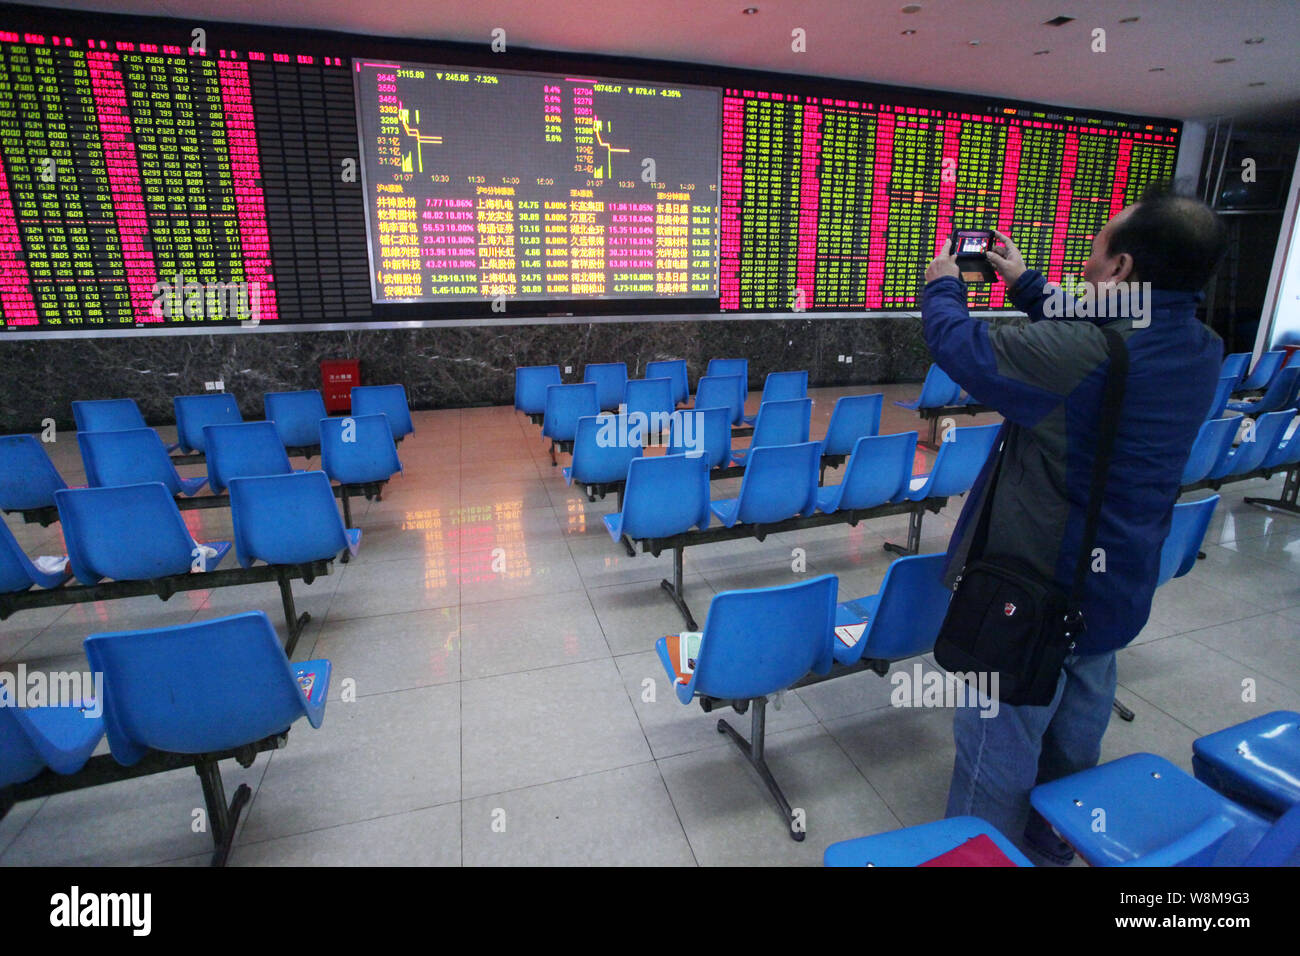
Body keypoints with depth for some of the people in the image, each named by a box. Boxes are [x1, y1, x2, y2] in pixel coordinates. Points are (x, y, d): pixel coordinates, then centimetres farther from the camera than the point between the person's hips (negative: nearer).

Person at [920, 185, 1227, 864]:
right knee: (1076, 736, 27)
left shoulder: (1077, 353, -30)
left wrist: (943, 284, 1)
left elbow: (959, 345, -20)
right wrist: (1023, 282, 18)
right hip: (1117, 588, 9)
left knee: (999, 746, 10)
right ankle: (1053, 842, 50)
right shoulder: (1201, 350, -3)